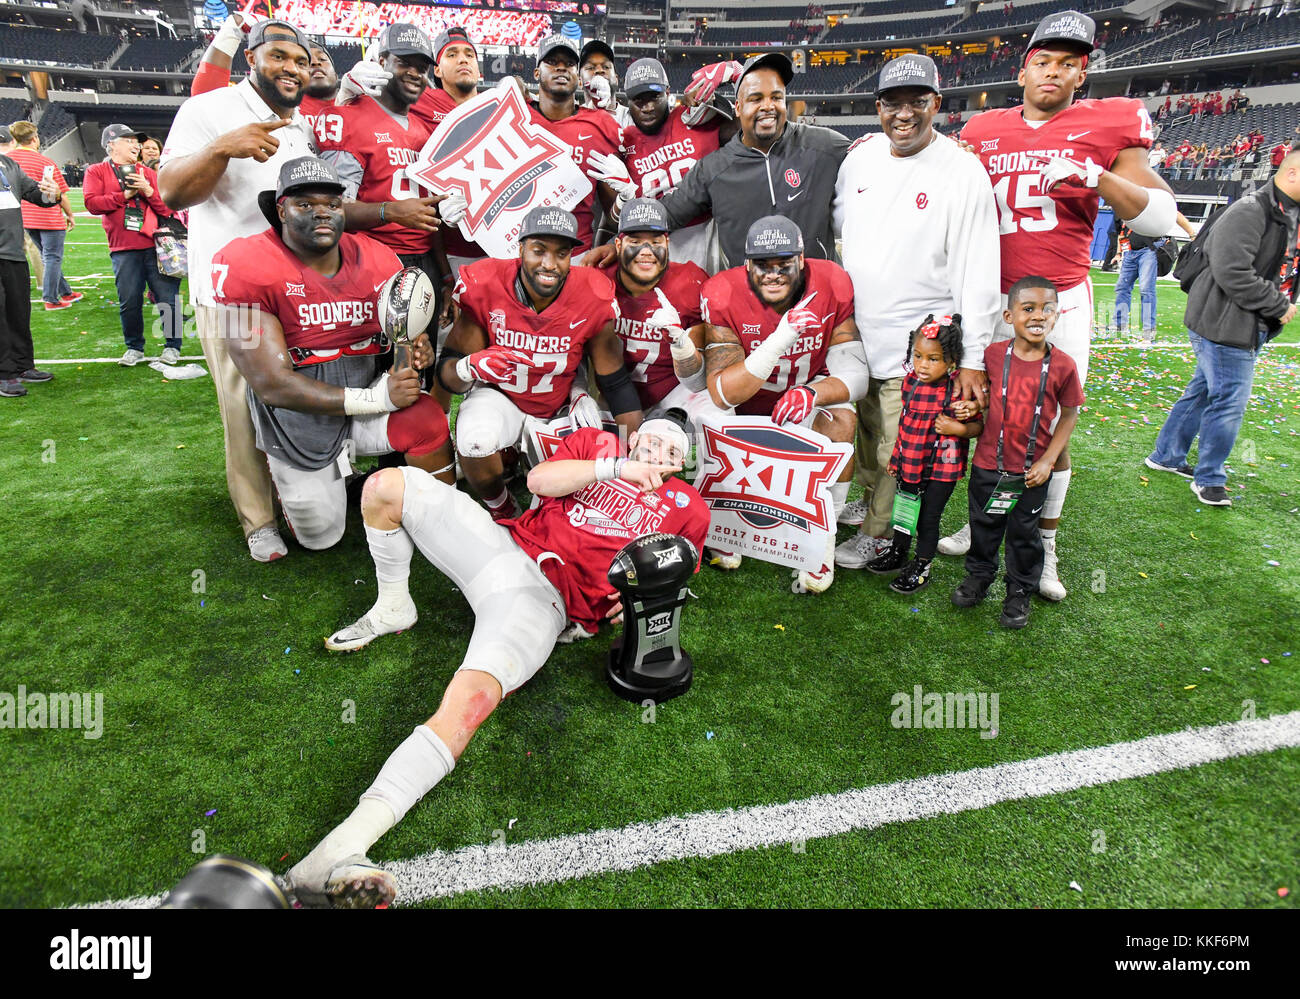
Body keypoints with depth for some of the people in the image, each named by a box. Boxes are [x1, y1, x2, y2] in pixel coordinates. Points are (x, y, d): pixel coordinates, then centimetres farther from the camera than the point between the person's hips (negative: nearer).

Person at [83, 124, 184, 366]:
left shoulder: (147, 173, 17)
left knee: (168, 297, -3)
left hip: (155, 246, 1)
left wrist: (148, 191, -6)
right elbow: (92, 203, -4)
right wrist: (125, 194, -6)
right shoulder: (97, 172, 11)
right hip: (123, 250, -1)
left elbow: (166, 209, 10)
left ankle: (172, 346, 11)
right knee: (129, 301, 0)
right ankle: (134, 348, 15)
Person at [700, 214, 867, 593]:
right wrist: (782, 339, -43)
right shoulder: (723, 295, -24)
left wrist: (813, 393, -42)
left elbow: (854, 372, -20)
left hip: (802, 396, 1)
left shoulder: (832, 285, -19)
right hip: (742, 405, -1)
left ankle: (822, 537, -14)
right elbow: (722, 394, -32)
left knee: (840, 419, -29)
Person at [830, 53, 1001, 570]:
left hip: (917, 340, -5)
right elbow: (835, 227, 18)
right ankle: (870, 497, 42)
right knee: (864, 425, 19)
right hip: (853, 329, 6)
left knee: (896, 441, 3)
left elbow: (977, 271, -15)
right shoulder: (859, 158, 4)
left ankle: (878, 531, 21)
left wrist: (973, 358, -18)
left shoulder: (963, 172, -13)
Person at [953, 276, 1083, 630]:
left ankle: (1019, 592, 32)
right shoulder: (993, 354, -9)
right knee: (984, 524, 18)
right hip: (988, 464, 2)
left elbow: (1069, 414, -3)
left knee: (1024, 533, 14)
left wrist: (1048, 461, -8)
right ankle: (978, 576, 40)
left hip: (1032, 471, -1)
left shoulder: (1062, 365, -13)